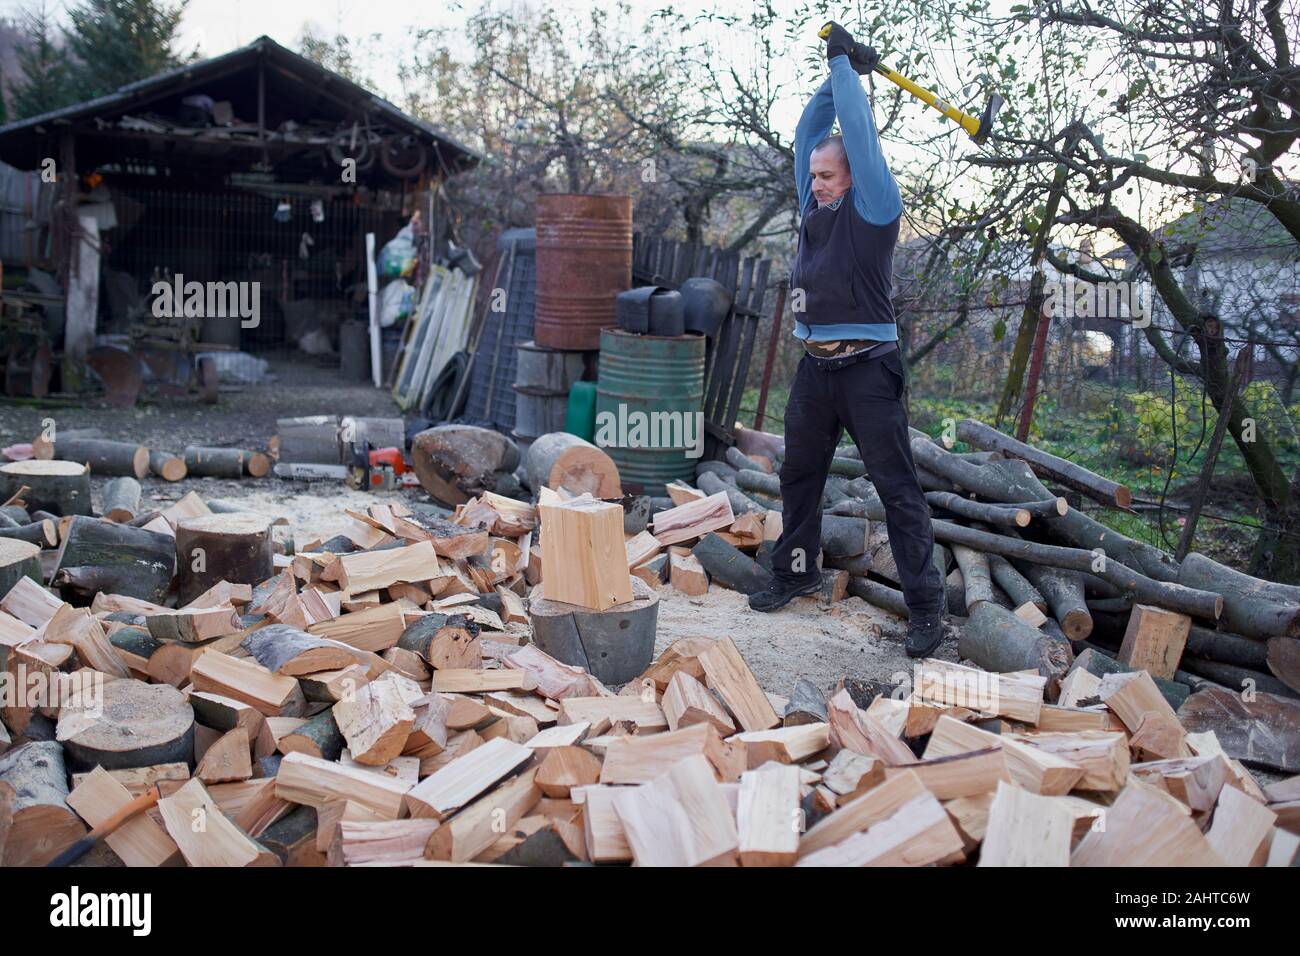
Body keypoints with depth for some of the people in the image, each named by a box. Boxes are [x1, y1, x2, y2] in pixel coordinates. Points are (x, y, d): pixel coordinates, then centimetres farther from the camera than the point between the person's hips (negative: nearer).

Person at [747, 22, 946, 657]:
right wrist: (834, 77, 14)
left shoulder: (875, 207, -4)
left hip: (866, 369, -7)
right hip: (815, 367, 7)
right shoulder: (816, 205, 13)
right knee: (800, 474, 16)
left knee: (896, 486, -5)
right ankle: (795, 572, 32)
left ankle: (925, 604, -1)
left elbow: (860, 135, -8)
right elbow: (809, 132, 19)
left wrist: (844, 64, 2)